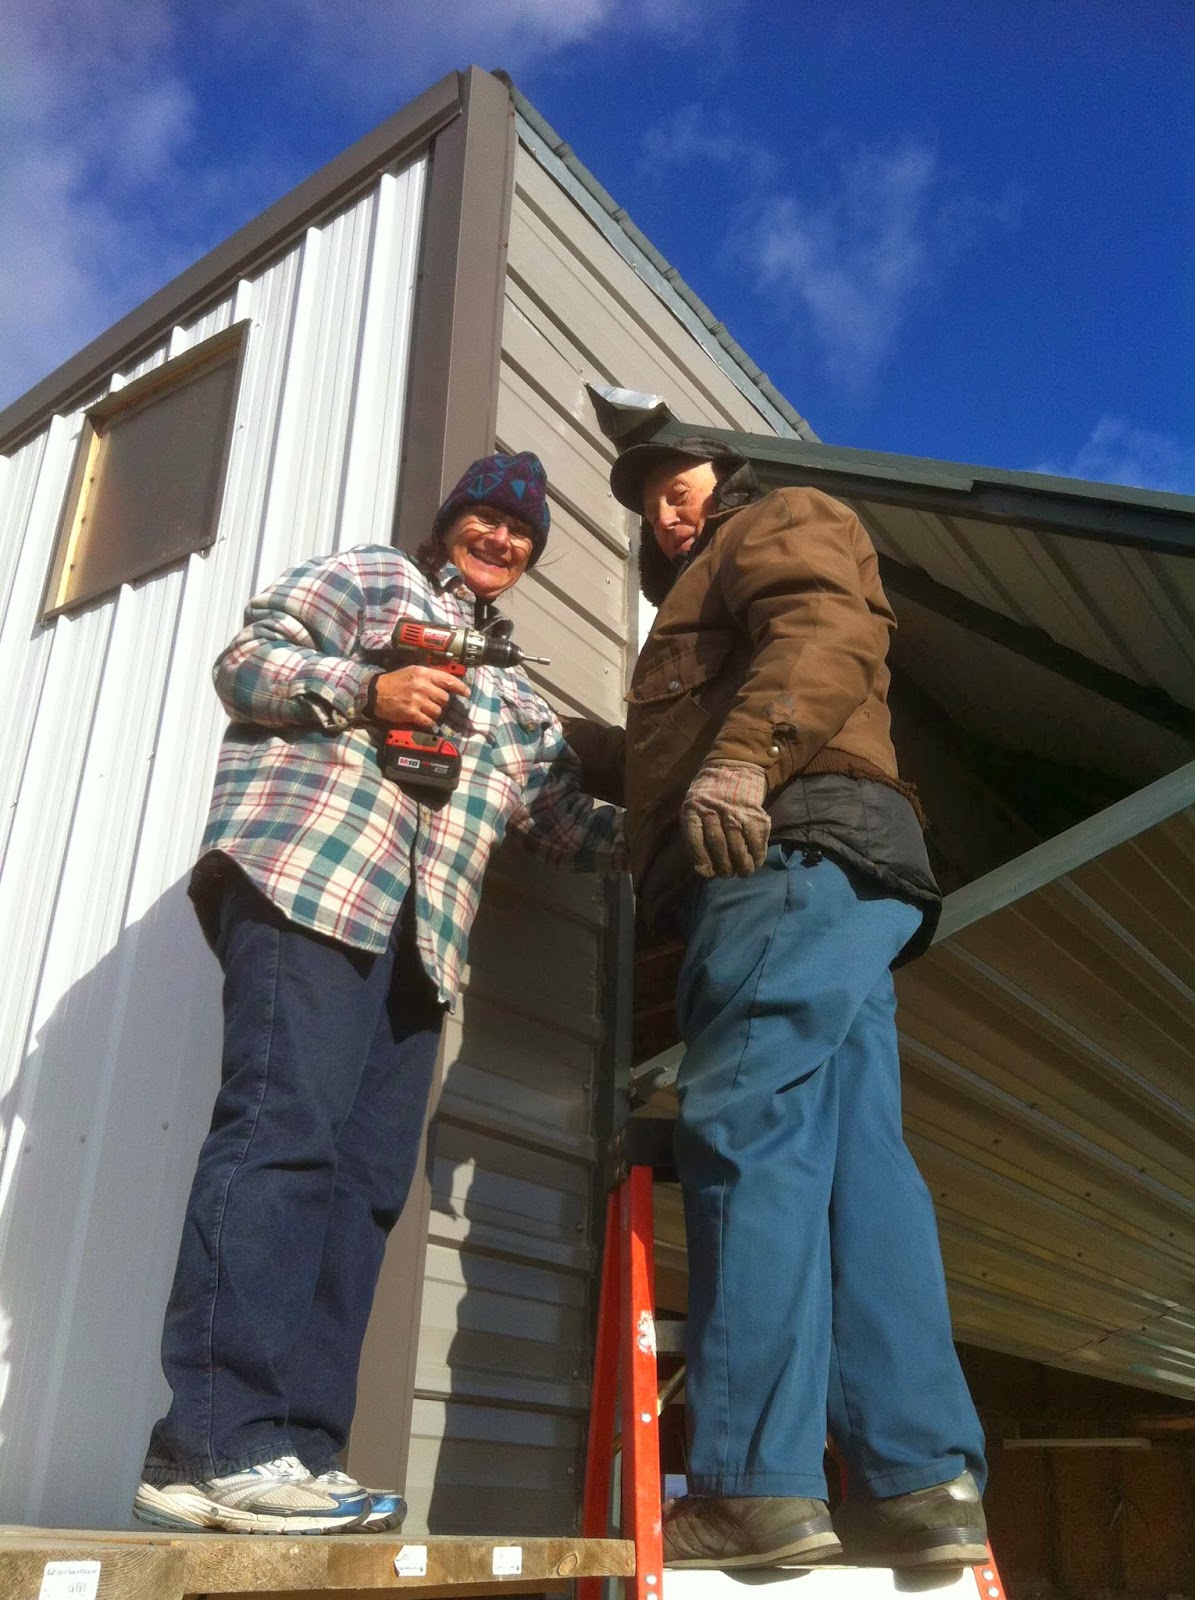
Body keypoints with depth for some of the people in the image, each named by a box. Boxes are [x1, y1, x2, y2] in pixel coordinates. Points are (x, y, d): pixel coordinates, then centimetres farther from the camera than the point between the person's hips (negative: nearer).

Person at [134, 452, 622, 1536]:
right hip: (307, 873, -7)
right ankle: (221, 1441, -20)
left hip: (418, 929, 7)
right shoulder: (371, 577, 17)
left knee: (365, 1177, -3)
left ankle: (289, 1449, -2)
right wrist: (367, 688, -10)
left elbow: (572, 827, 29)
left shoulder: (517, 701, 33)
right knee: (282, 1129, -19)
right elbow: (245, 662, 5)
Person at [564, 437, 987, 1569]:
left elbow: (825, 631, -9)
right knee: (853, 1162, -3)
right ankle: (920, 1483, -6)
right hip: (820, 880, 9)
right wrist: (581, 748, 35)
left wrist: (744, 756, -24)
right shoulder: (708, 591, 42)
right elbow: (678, 759, 36)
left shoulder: (784, 524, 15)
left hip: (797, 850, -9)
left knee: (746, 1137, -18)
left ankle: (756, 1483, -21)